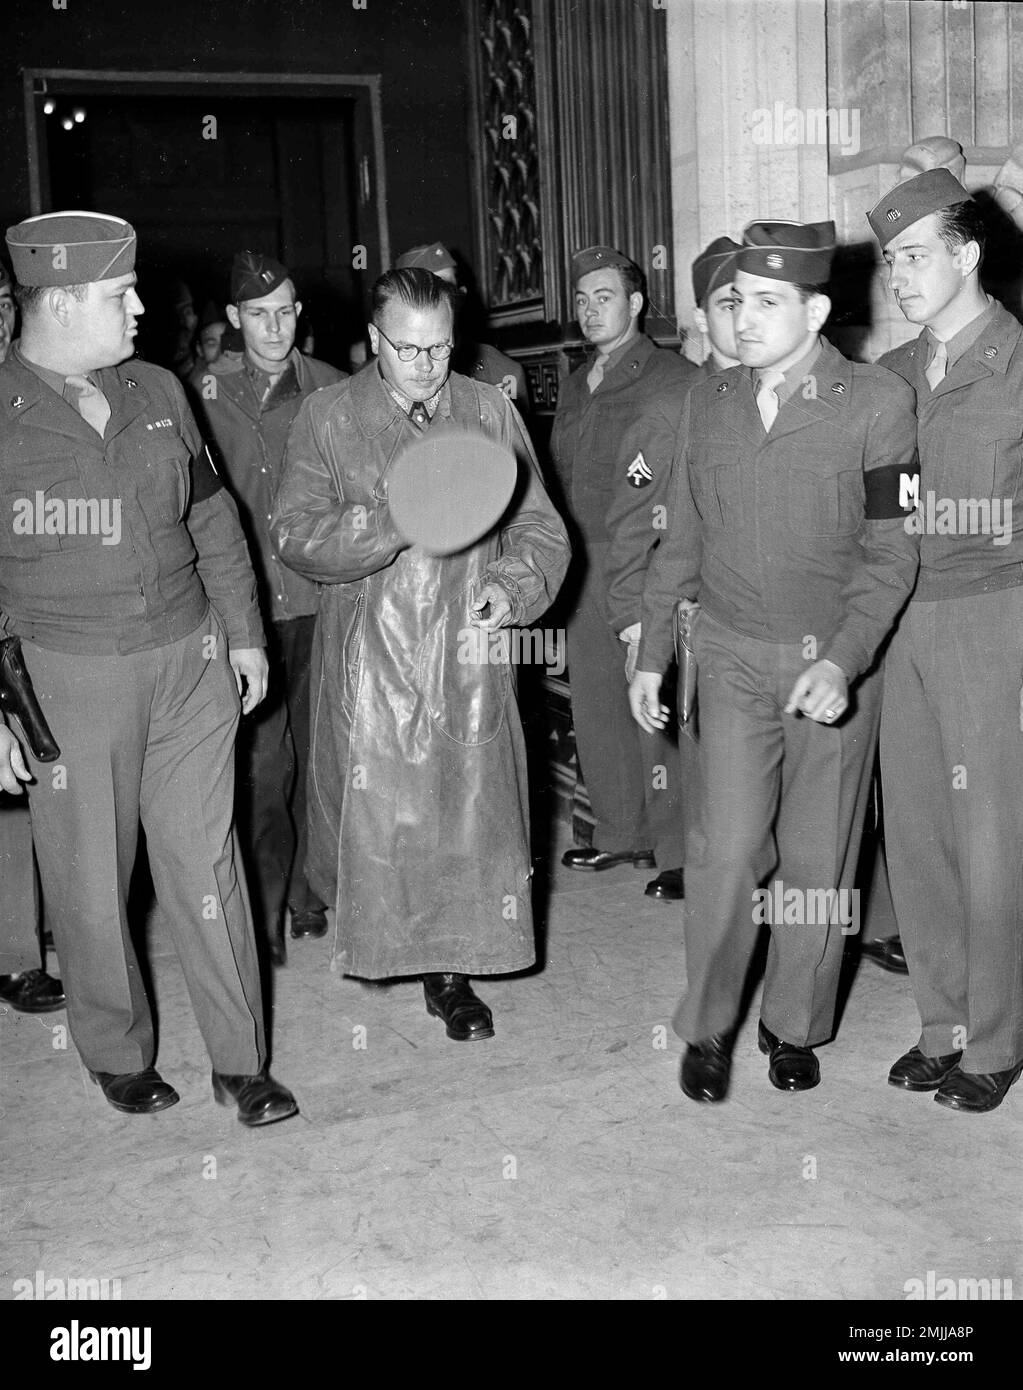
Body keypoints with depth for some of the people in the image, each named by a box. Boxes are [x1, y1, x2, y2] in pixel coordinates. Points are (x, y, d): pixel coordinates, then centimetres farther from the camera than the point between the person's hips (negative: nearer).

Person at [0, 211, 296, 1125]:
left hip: (188, 661, 3)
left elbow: (212, 518, 15)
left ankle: (240, 1060, 18)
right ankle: (119, 1054, 30)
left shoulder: (158, 392, 7)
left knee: (205, 861, 7)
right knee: (91, 881, 9)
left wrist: (243, 631, 12)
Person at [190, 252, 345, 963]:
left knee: (318, 751, 9)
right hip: (246, 604, 0)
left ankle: (311, 891, 25)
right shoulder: (211, 396, 4)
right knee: (261, 763, -1)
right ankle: (265, 911, 11)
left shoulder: (332, 391, 3)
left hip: (321, 602, 1)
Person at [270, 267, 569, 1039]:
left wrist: (515, 586, -13)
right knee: (374, 819, 4)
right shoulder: (329, 417, 1)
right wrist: (395, 521, -22)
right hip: (370, 664, -1)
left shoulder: (490, 411, 6)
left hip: (469, 659, 2)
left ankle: (451, 969, 20)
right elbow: (295, 536, -8)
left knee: (469, 815, 4)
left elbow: (543, 530, 7)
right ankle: (375, 934, 31)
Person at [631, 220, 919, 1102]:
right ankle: (708, 1029, 13)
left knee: (819, 858, 7)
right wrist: (652, 655, 10)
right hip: (734, 658, 2)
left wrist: (841, 662, -21)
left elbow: (889, 550, -8)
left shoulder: (877, 402, -6)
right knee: (728, 849, -6)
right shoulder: (708, 401, 6)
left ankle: (795, 1027, 26)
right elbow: (682, 538, 12)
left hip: (837, 663, -1)